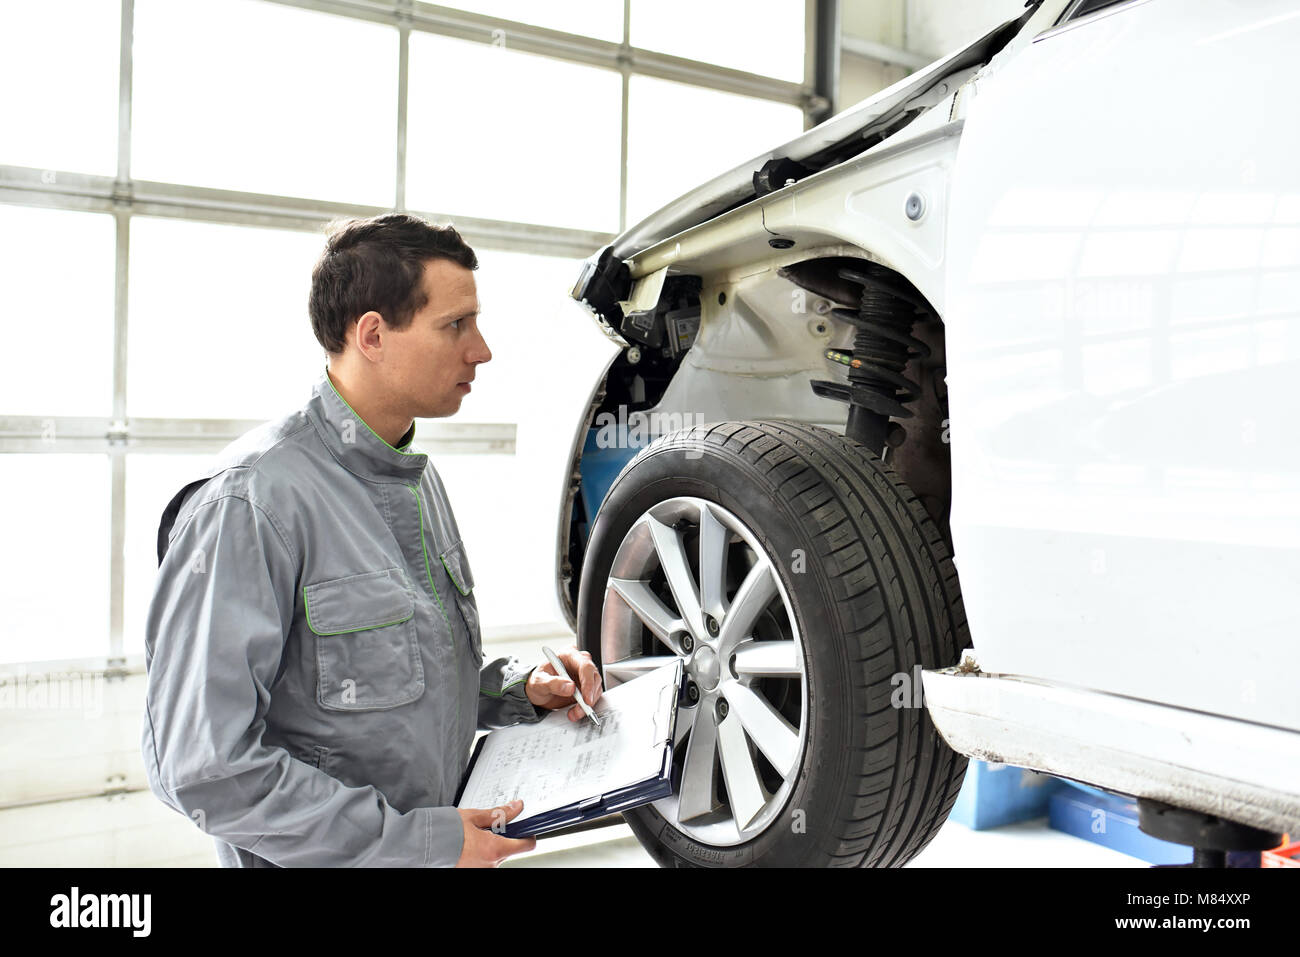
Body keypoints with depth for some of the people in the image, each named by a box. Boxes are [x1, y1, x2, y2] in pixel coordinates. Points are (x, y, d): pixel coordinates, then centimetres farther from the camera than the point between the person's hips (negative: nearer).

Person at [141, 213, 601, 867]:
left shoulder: (417, 478, 5)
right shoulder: (249, 501, -23)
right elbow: (203, 766, -25)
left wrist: (519, 690, -3)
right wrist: (412, 841, -24)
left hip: (441, 838, 8)